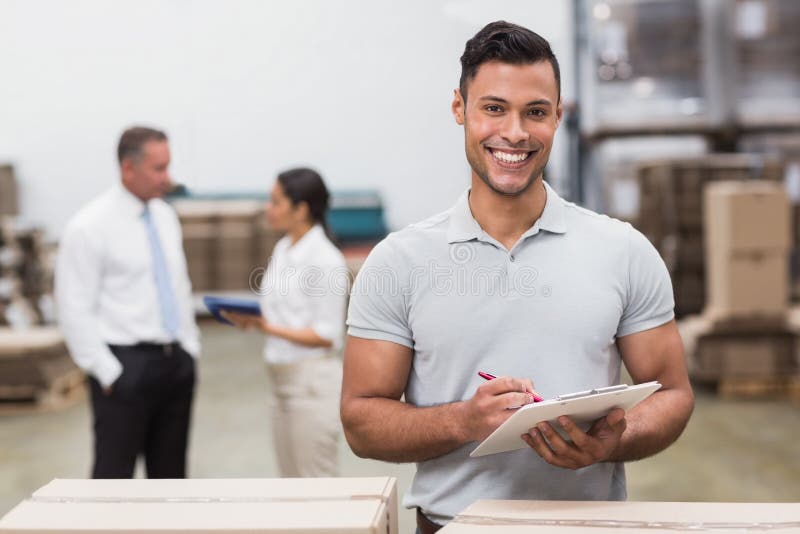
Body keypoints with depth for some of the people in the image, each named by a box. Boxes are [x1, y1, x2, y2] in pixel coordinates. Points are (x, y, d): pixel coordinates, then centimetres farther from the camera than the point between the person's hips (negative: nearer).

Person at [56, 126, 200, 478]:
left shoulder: (165, 216, 10)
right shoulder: (90, 227, -12)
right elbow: (75, 310, -13)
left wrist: (190, 348, 12)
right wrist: (107, 373, -14)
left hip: (176, 361, 7)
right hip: (126, 366, -7)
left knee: (169, 473, 13)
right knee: (114, 475, 0)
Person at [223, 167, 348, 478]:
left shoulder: (325, 259, -15)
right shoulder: (283, 249, 10)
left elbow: (326, 335, -16)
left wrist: (270, 328, -23)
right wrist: (253, 321, -2)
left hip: (313, 381, -8)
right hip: (282, 380, 8)